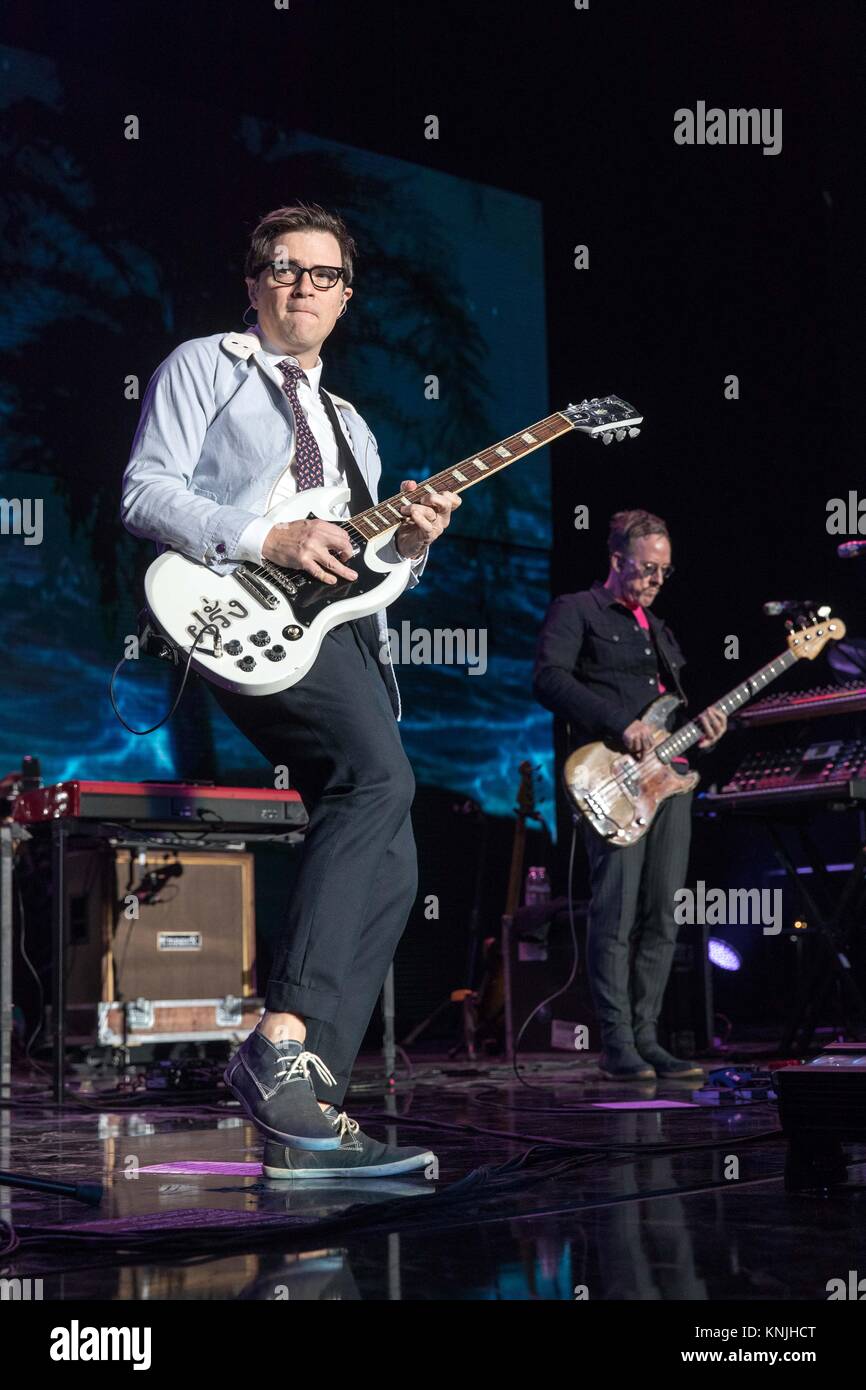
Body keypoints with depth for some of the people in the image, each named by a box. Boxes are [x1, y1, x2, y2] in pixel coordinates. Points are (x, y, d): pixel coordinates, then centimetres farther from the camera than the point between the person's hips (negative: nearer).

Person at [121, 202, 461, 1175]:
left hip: (342, 630, 8)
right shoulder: (204, 366, 13)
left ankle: (305, 1123, -7)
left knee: (386, 868, -7)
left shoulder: (349, 426, 32)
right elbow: (144, 492, -1)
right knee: (379, 777, -33)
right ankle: (280, 1042, -35)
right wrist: (267, 541, -14)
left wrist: (409, 543, 4)